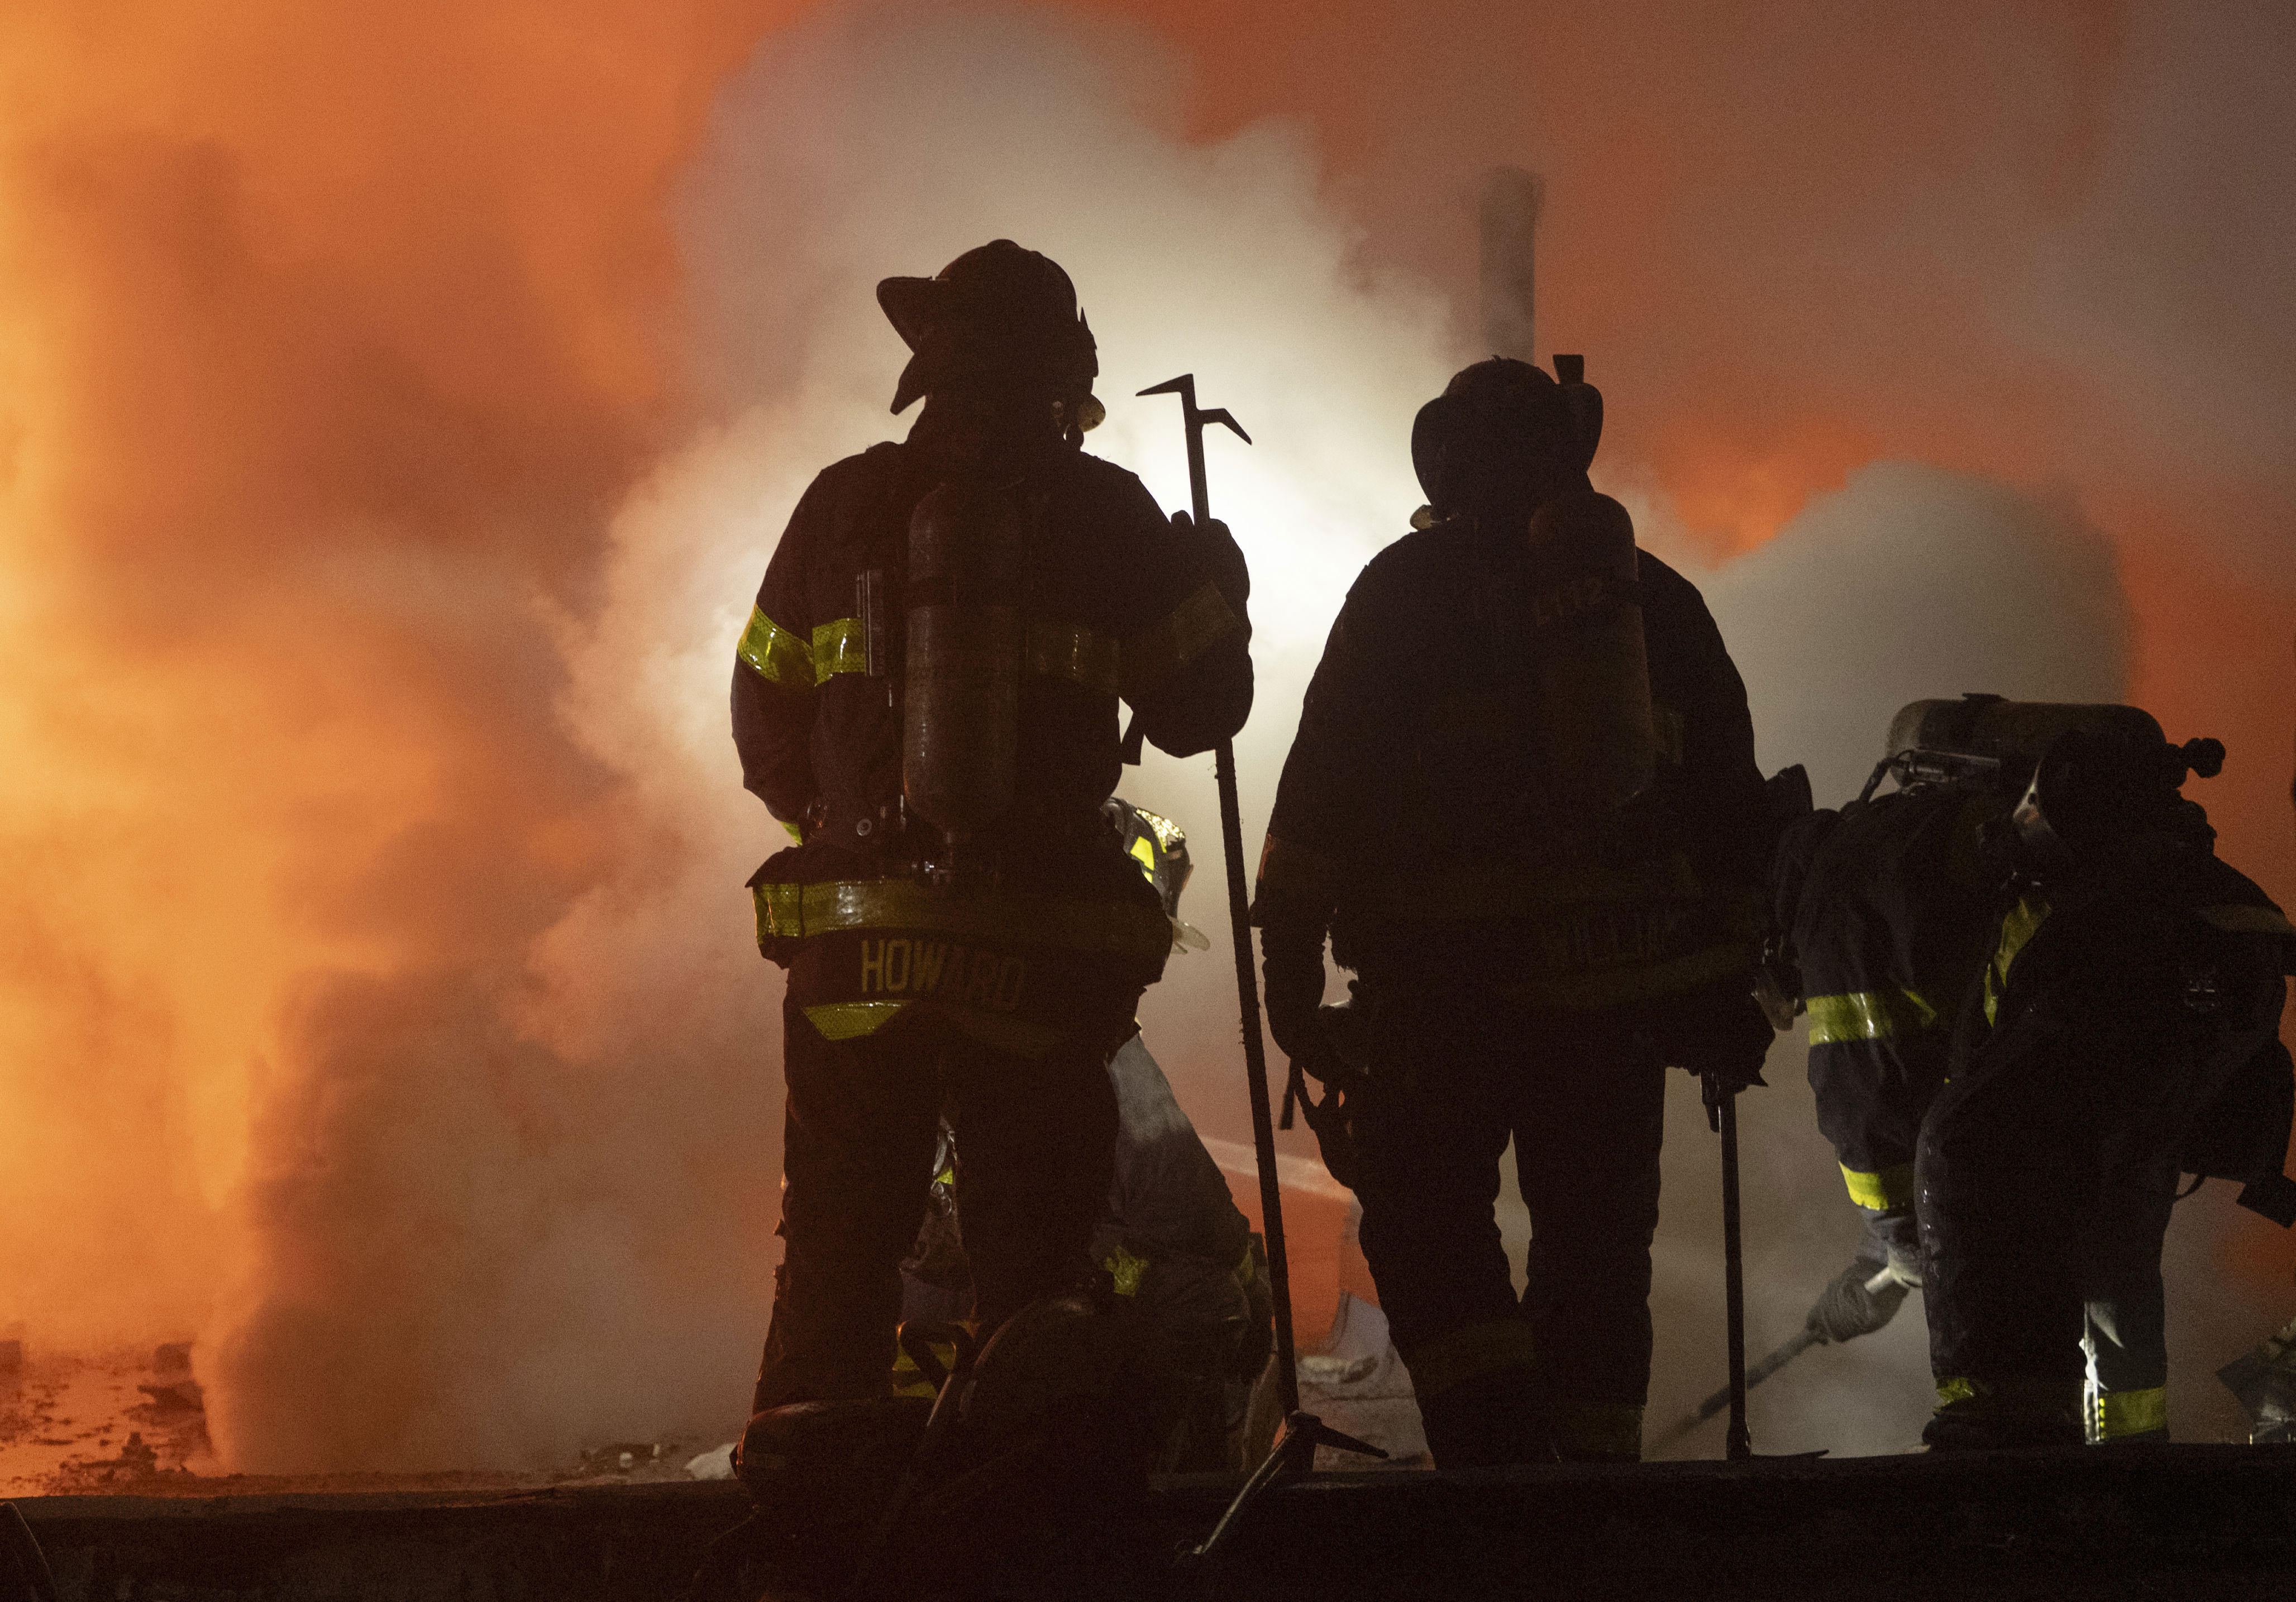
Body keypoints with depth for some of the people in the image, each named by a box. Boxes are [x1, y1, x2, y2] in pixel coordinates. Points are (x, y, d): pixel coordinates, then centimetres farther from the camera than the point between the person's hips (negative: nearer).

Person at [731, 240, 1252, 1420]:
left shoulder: (843, 505, 4)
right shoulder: (1105, 515, -1)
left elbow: (766, 726, 10)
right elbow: (1198, 712, 5)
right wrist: (1219, 594, 25)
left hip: (855, 950, 2)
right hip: (1042, 961, -1)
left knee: (838, 1251, 11)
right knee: (1032, 1255, 9)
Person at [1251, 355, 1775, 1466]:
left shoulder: (1412, 585, 3)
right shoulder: (1656, 595, 16)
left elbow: (1328, 773, -4)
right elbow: (1731, 801, 15)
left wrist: (1290, 955, -3)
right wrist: (1728, 976, 19)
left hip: (1450, 970, -4)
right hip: (1624, 984, 4)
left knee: (1425, 1219, 3)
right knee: (1596, 1240, 11)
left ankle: (1501, 1451, -12)